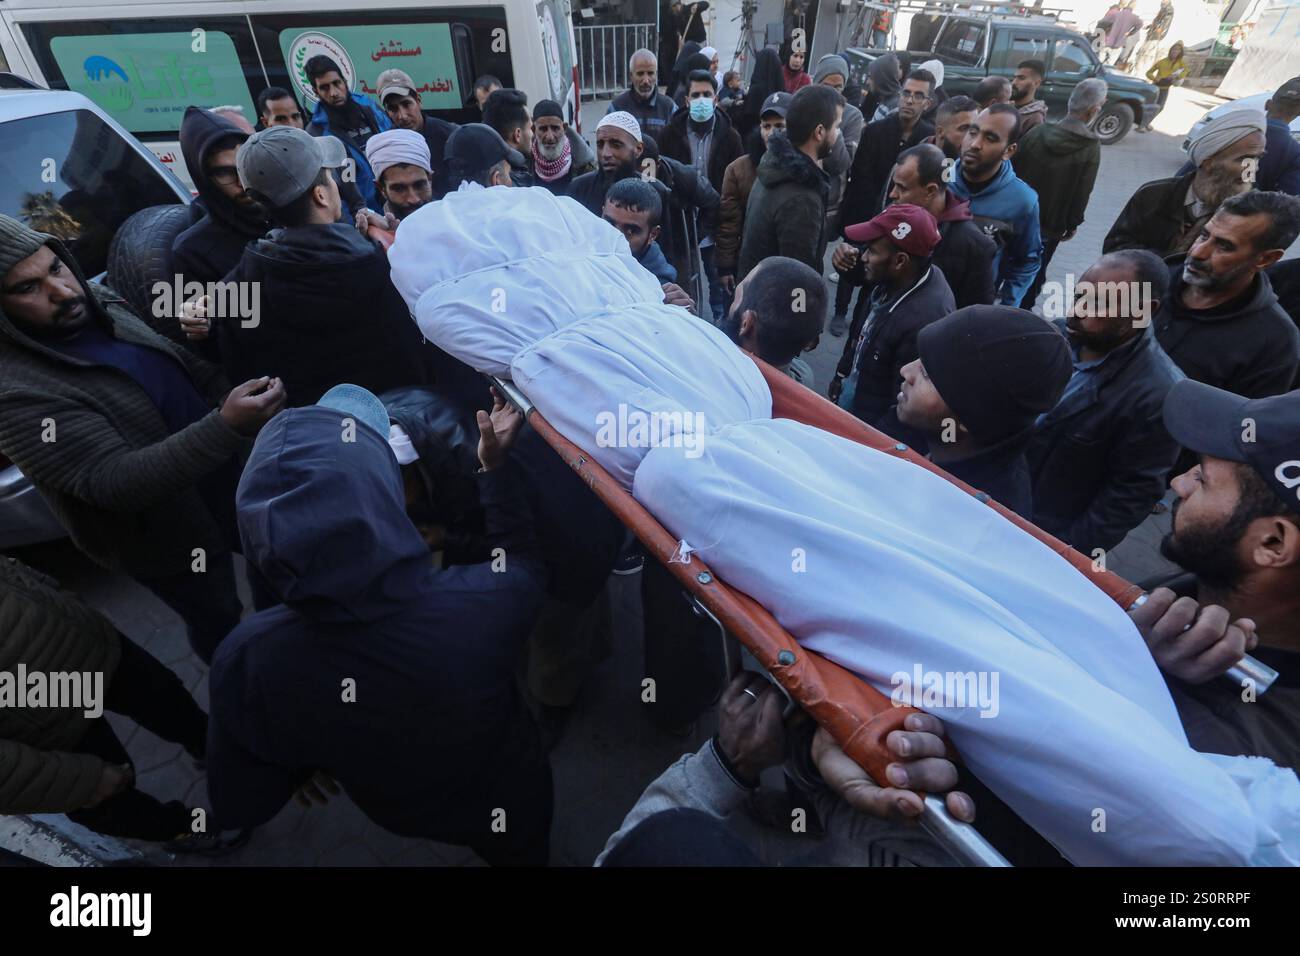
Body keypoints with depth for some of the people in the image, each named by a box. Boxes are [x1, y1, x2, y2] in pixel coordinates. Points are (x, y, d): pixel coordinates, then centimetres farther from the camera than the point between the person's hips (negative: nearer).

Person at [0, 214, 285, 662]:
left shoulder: (101, 303, -5)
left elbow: (183, 365, 10)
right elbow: (114, 482, -36)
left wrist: (230, 396, -8)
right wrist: (227, 427, -49)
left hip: (223, 478, 7)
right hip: (169, 535, -7)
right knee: (220, 620, 16)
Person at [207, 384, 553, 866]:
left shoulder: (249, 658, -36)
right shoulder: (488, 602, -43)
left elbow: (240, 806, -17)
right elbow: (522, 561, -16)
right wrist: (494, 466, -11)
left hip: (404, 816, 3)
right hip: (511, 809, -2)